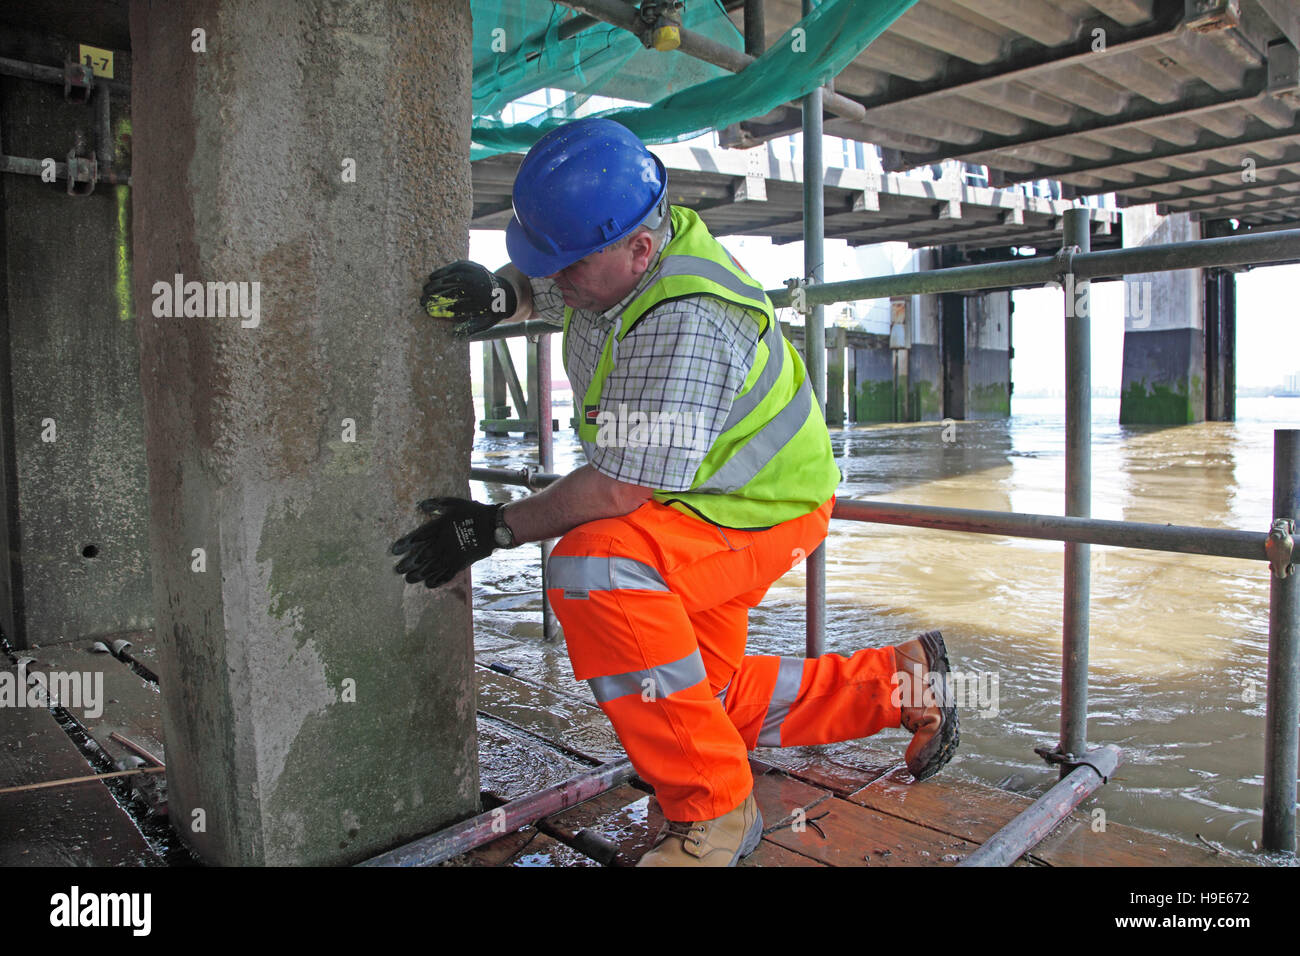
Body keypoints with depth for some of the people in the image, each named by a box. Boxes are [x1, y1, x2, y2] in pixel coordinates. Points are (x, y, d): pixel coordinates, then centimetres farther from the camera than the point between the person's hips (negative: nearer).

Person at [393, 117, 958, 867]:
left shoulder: (685, 325, -35)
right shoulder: (613, 253, -7)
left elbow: (623, 487, -34)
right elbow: (543, 288, 13)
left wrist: (495, 528, -25)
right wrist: (496, 294, -11)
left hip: (760, 512, -9)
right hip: (697, 507, 10)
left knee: (594, 566, -36)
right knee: (703, 699, 17)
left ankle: (713, 806, -20)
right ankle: (898, 682, 28)